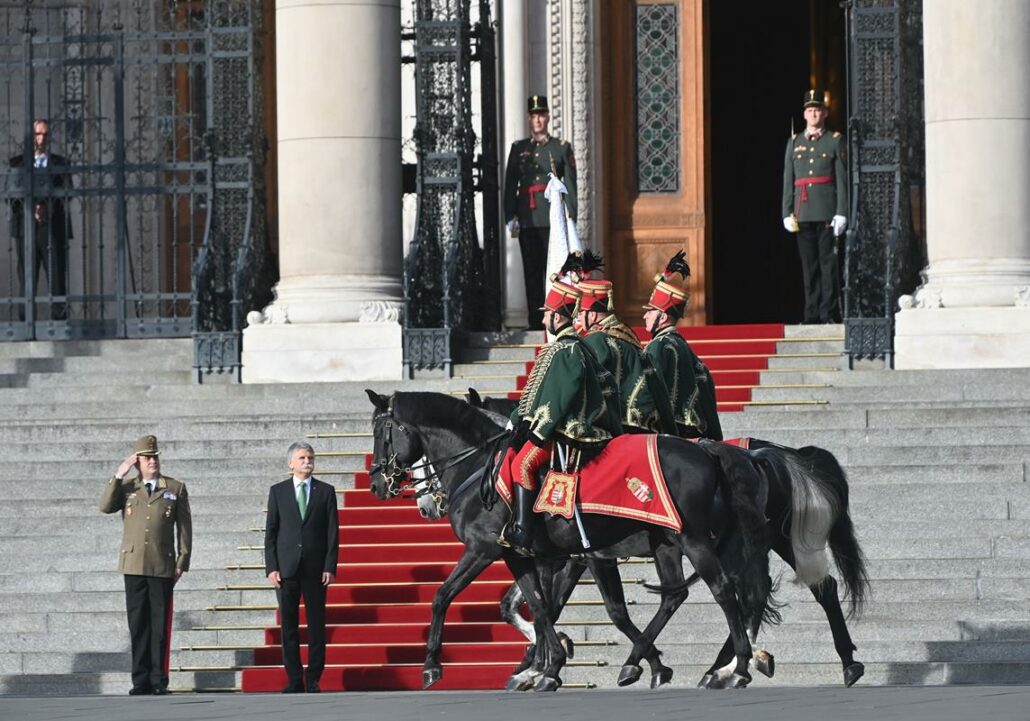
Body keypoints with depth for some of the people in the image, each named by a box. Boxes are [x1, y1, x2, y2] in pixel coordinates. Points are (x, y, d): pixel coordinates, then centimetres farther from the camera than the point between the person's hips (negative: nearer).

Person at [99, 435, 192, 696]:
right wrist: (119, 476, -9)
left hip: (162, 566, -1)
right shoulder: (126, 487, 11)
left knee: (160, 623, -1)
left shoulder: (176, 488, 8)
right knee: (138, 623, 2)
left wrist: (183, 561, 1)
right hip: (134, 565, 1)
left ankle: (159, 681, 2)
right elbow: (105, 506, -5)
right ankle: (141, 680, 5)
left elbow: (185, 527, 8)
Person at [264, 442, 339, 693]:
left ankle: (313, 679, 4)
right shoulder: (278, 491, 8)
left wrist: (330, 567, -5)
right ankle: (294, 680, 5)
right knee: (289, 626, 1)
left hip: (315, 568, 0)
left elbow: (333, 531, 4)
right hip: (286, 567, 0)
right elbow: (271, 531, 6)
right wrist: (271, 567, -3)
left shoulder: (326, 491, 7)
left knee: (316, 625, 0)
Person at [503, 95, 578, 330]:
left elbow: (570, 186, 5)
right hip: (527, 220, 2)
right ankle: (536, 321, 3)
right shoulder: (518, 149, 14)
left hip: (553, 220, -2)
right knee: (532, 272, 2)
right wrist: (510, 217, 3)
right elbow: (510, 185, 11)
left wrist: (570, 218, -3)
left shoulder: (562, 148, 8)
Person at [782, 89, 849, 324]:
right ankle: (812, 313, 5)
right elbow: (788, 181, 13)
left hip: (827, 212, -3)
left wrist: (841, 213, -8)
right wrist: (787, 213, 5)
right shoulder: (794, 143, 15)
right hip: (803, 213, 3)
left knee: (829, 263, -5)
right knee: (809, 265, 3)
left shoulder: (836, 142, 5)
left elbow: (843, 180, 0)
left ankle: (830, 312, -4)